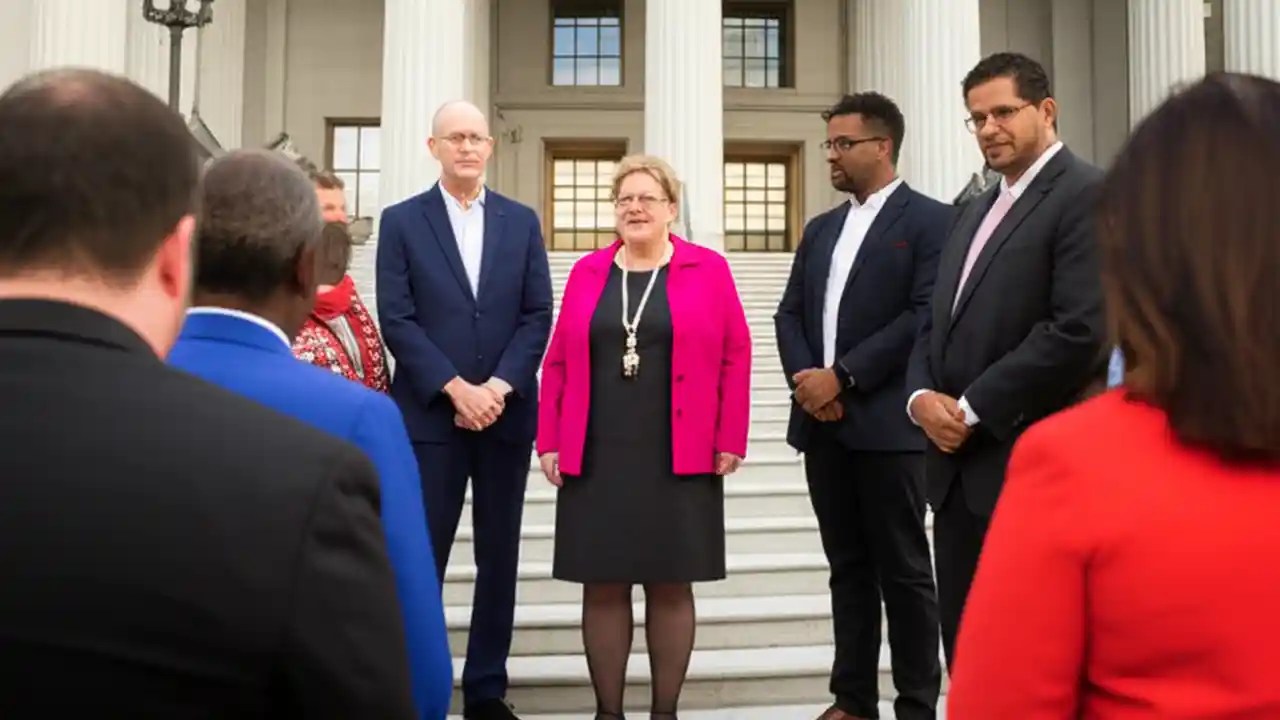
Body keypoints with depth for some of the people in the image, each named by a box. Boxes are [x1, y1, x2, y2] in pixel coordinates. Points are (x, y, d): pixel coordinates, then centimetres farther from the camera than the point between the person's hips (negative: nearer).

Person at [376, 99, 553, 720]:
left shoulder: (521, 221, 10)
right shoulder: (401, 221, 4)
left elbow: (538, 315, 3)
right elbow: (397, 319, -4)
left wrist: (499, 387, -11)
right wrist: (457, 389, -14)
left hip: (507, 412, 3)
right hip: (431, 413, -2)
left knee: (499, 557, 9)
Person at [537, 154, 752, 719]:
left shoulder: (708, 269, 2)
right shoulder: (587, 272, 8)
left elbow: (735, 358, 0)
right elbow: (558, 362, 8)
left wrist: (730, 441, -4)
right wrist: (549, 442, 2)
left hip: (679, 460, -1)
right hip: (595, 458, 2)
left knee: (671, 585, 7)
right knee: (603, 586, 7)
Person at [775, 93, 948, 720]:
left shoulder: (928, 220, -2)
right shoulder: (820, 228, 18)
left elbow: (926, 314, -13)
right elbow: (789, 314, 13)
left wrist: (842, 376, -16)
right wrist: (804, 379, -6)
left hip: (887, 423, -6)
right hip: (822, 423, 6)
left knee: (903, 570, 3)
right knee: (847, 567, 12)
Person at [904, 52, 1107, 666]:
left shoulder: (1086, 195, -8)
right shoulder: (975, 210, 18)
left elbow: (1080, 330, -19)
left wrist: (972, 409, -15)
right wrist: (921, 395, -2)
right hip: (959, 466, 8)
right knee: (964, 643, 15)